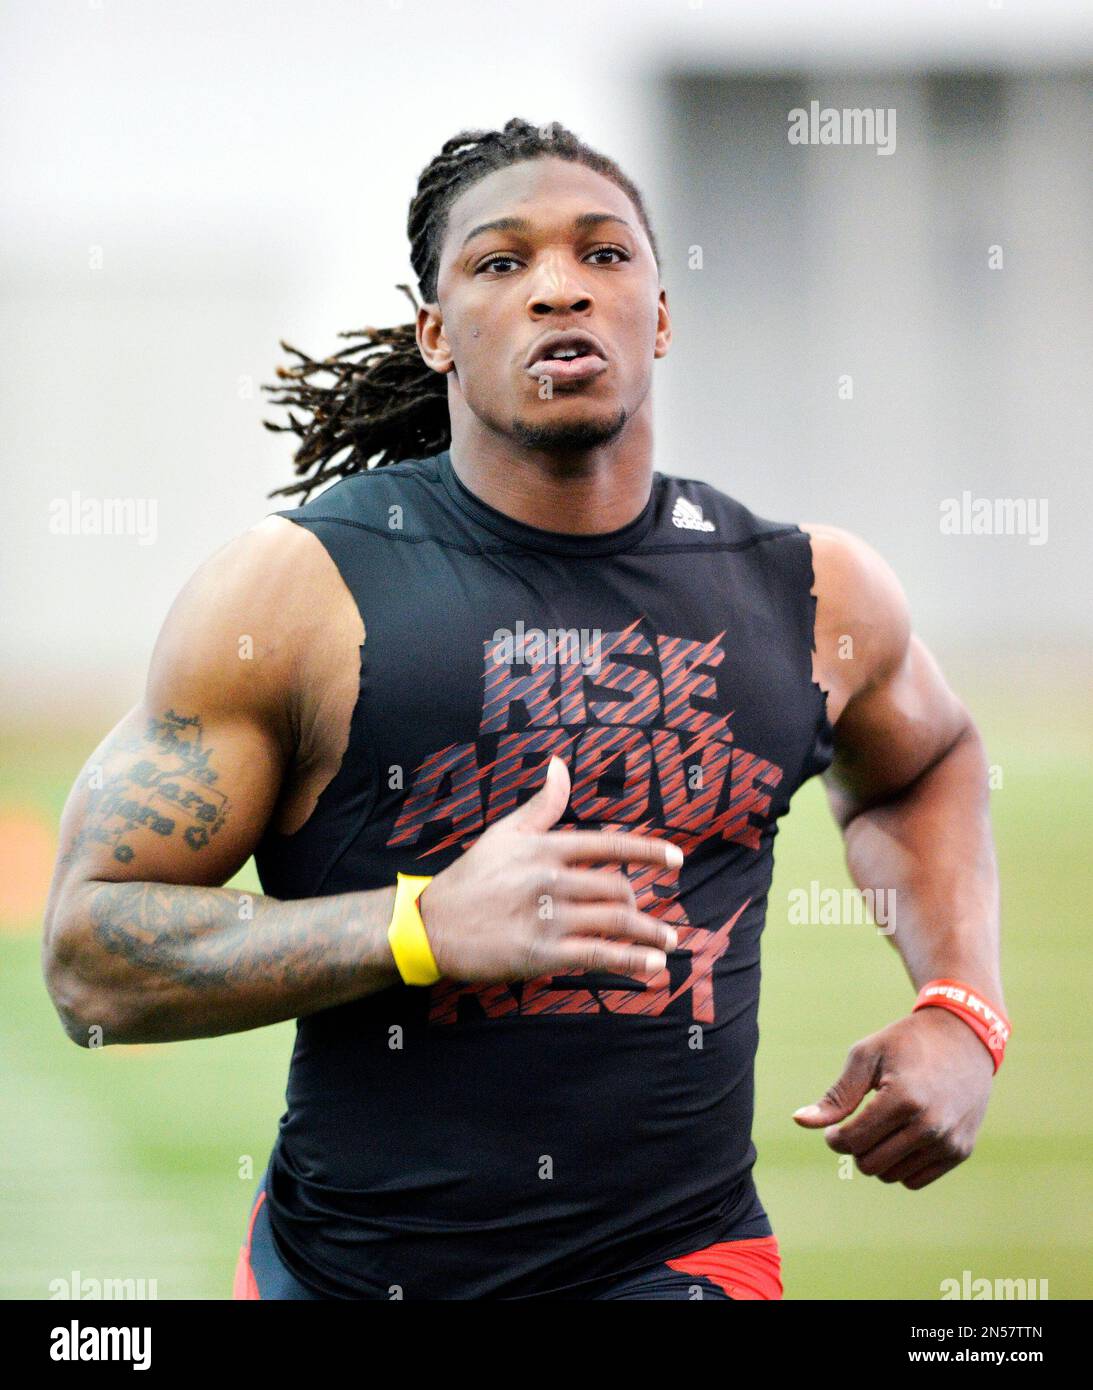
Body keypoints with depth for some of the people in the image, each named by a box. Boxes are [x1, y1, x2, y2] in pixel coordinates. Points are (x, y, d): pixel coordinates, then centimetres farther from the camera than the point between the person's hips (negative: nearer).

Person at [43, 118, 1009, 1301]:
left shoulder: (815, 595, 3)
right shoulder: (293, 591, -7)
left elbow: (923, 762, 27)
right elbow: (88, 959, -10)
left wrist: (958, 1010, 9)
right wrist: (429, 925, -22)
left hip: (679, 1259, 1)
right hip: (343, 1266, -1)